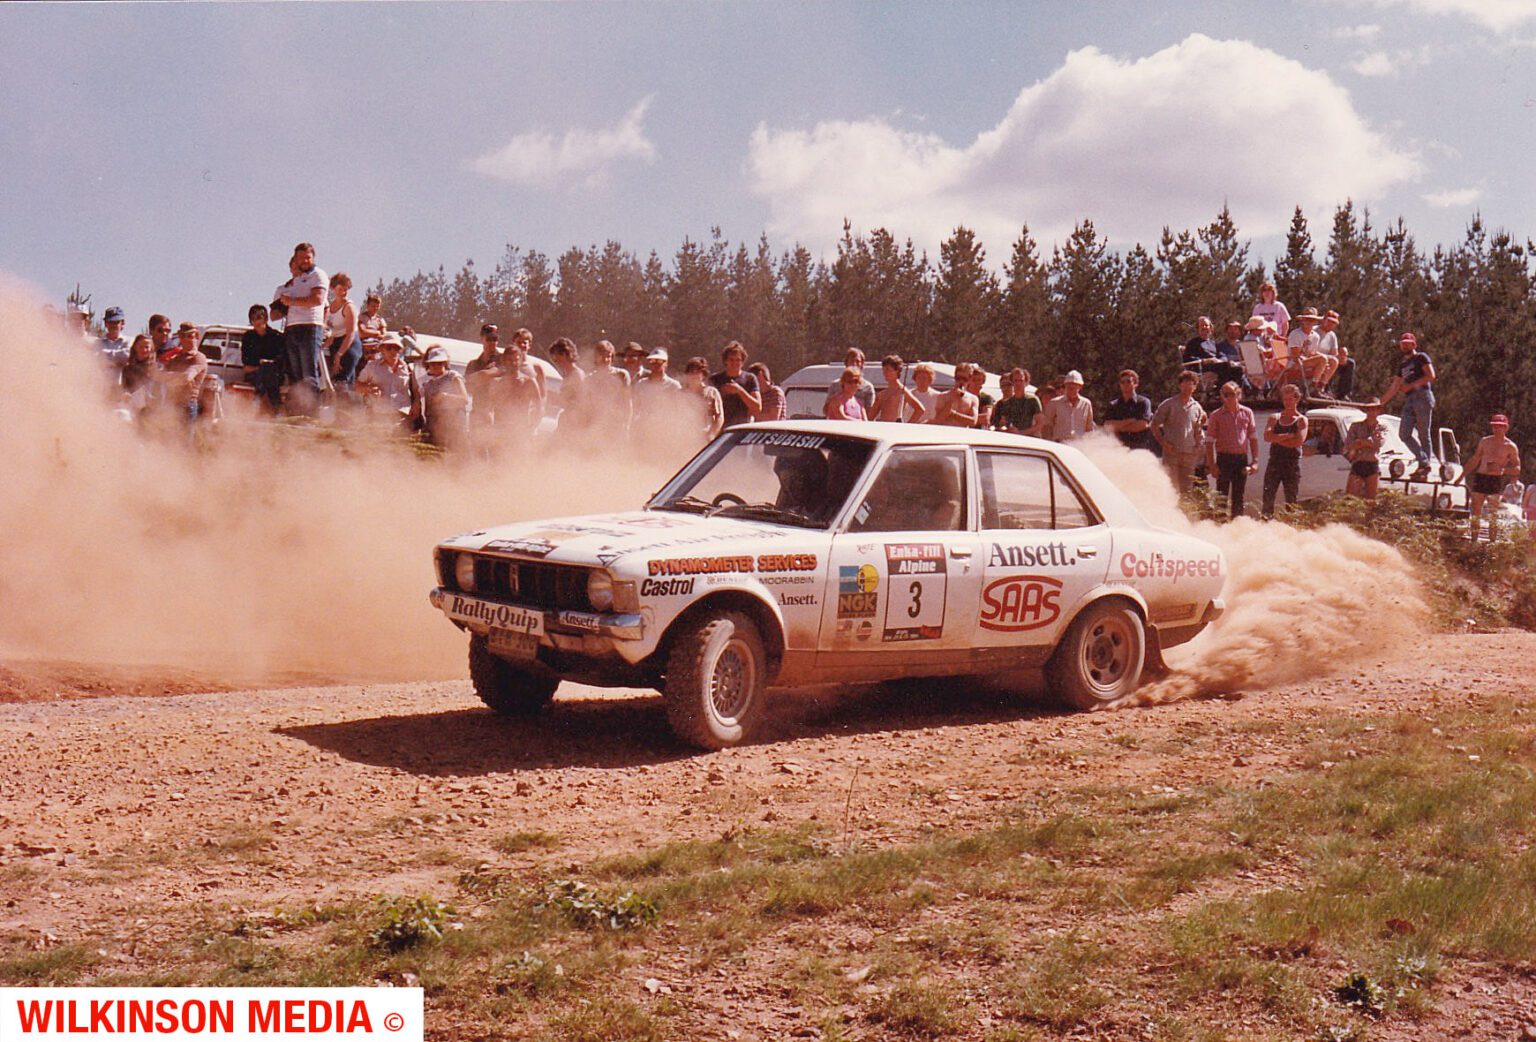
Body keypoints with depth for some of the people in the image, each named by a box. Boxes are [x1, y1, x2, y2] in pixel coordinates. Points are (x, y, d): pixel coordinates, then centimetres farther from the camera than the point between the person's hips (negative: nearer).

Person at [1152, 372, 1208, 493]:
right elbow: (1154, 426, 3)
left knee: (1186, 490, 5)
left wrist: (1199, 446, 5)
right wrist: (1163, 443, -8)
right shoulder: (1169, 404, 2)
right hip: (1171, 453, -4)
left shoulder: (1197, 408, 13)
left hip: (1190, 455, 4)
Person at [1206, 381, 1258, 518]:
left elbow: (1253, 438, 11)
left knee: (1238, 496, 8)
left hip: (1242, 459, 3)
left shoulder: (1247, 413, 7)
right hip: (1224, 458, -3)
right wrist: (1212, 464, -7)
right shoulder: (1216, 415, 0)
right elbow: (1209, 441, 0)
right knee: (1222, 496, -4)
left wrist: (1255, 460, 4)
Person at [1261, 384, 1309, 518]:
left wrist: (1277, 439, -7)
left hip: (1292, 463, -2)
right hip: (1274, 461, 2)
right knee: (1268, 496, -6)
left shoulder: (1301, 420, 5)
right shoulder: (1274, 418, 12)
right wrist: (1288, 436, -13)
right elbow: (1267, 436, -6)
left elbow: (1298, 441, -12)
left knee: (1291, 500, 0)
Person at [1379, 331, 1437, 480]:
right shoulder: (1402, 365, 27)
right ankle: (1424, 462, -6)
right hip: (1409, 400, 7)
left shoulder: (1421, 357, 7)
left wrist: (1410, 386, -10)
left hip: (1422, 396, -7)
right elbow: (1394, 388, 28)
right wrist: (1380, 403, 22)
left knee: (1423, 434, -8)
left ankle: (1424, 468, -8)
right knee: (1404, 433, -8)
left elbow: (1431, 376, -7)